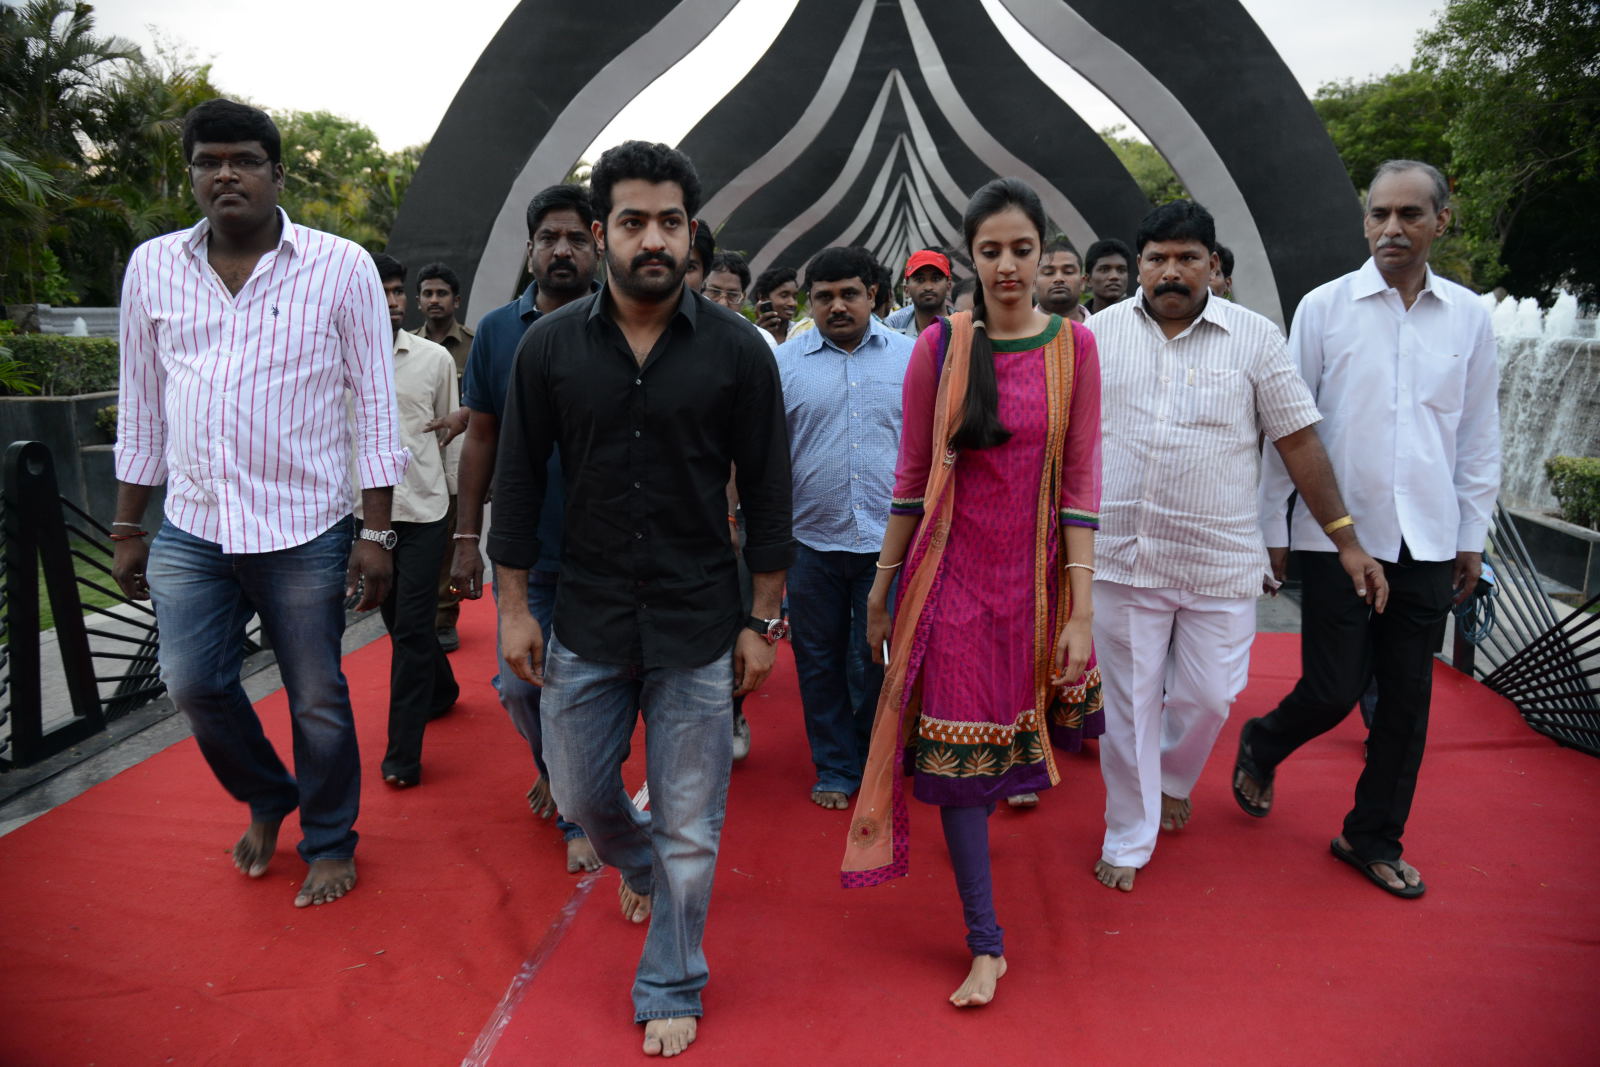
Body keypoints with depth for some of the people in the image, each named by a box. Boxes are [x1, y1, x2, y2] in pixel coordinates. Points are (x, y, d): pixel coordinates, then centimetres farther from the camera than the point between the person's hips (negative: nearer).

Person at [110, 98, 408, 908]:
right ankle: (266, 799, 34)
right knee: (193, 683, 5)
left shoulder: (340, 268, -5)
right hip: (192, 527, 4)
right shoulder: (152, 267, 6)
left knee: (317, 700, 6)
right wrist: (127, 528, 12)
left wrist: (376, 530, -7)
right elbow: (140, 407, 12)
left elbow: (375, 403, -4)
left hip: (305, 530, -3)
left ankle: (329, 843, 29)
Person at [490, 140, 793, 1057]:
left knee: (690, 828, 9)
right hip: (586, 620, 2)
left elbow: (768, 492, -2)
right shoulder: (551, 346, -1)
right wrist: (514, 605, 3)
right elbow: (519, 480, 4)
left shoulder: (738, 351, -6)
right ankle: (638, 861, 53)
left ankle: (672, 991, 31)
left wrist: (764, 622, -3)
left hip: (698, 629, -2)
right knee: (581, 792, 18)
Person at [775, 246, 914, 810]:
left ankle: (875, 764, 28)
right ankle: (835, 768, 28)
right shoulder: (784, 361, 2)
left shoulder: (909, 356, 4)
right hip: (811, 540, 1)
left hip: (888, 539, 0)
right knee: (820, 661, 11)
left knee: (879, 661, 7)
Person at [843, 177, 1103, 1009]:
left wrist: (1080, 611, -9)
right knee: (958, 752, 1)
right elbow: (912, 478, 2)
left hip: (1035, 573, 1)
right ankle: (986, 943, 13)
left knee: (1019, 728, 17)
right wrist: (881, 589, 4)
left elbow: (1080, 482, -5)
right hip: (954, 572, -1)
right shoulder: (939, 347, -3)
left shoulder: (1073, 347, -2)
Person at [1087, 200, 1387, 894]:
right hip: (1122, 556, 0)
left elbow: (1299, 442, 1)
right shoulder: (1101, 333, 2)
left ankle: (1172, 779, 42)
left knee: (1208, 695, 9)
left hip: (1219, 560, 0)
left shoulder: (1254, 337, -1)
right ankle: (1128, 840, 24)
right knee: (1129, 703, 7)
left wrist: (1347, 542, 1)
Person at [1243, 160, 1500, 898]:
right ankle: (1261, 746, 30)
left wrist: (1472, 537, 10)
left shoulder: (1468, 317, 6)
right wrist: (1270, 529, -2)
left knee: (1407, 698, 8)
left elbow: (1479, 437, 11)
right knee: (1333, 689, -2)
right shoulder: (1324, 307, -3)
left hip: (1427, 543, 3)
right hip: (1339, 534, -3)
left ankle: (1374, 837, 25)